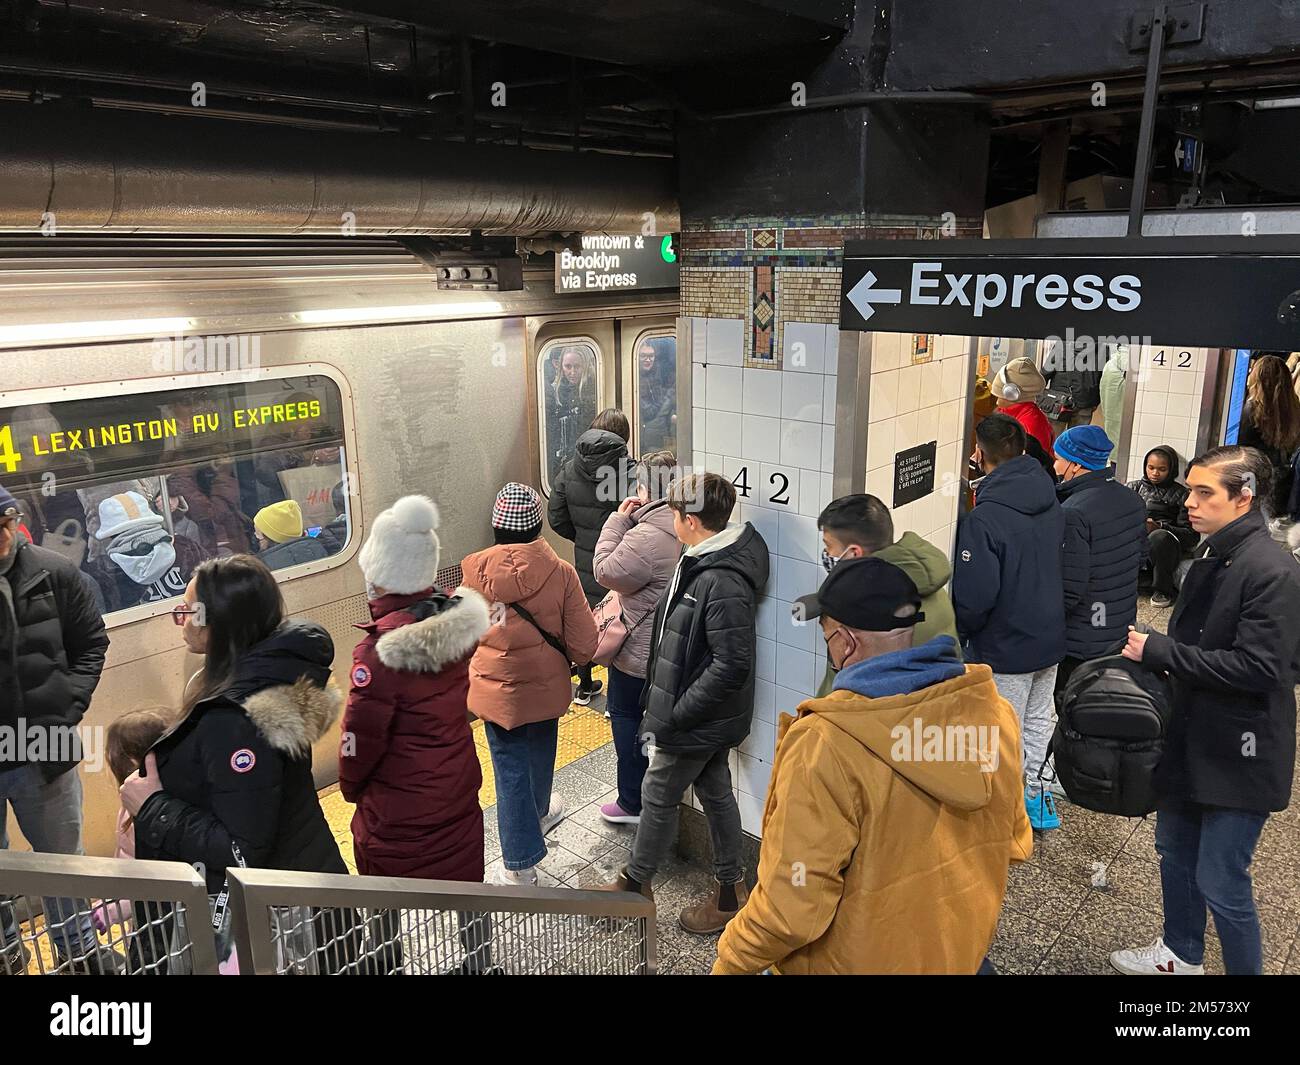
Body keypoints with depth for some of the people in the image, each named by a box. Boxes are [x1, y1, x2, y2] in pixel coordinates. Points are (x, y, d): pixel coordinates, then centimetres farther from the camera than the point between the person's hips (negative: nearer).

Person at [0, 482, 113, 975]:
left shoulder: (54, 574, -7)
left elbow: (91, 642, 4)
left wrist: (70, 703, -7)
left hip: (44, 749, 1)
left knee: (63, 859, 18)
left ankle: (80, 949, 37)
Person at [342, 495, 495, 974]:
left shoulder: (383, 648, -29)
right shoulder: (460, 617, -12)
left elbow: (362, 736, -18)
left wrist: (350, 785, 1)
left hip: (398, 805, -5)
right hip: (458, 786, 6)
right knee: (463, 881, 23)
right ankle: (477, 961, 41)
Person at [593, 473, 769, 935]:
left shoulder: (722, 583, -29)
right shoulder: (702, 561, 1)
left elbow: (732, 665, -29)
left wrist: (676, 713, -22)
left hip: (697, 721, -9)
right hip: (709, 716, 9)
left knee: (658, 796, 10)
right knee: (715, 793, 20)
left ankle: (635, 885, 31)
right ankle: (731, 887, 37)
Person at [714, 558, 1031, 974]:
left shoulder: (824, 747, -32)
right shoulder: (992, 709, -13)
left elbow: (791, 907, -28)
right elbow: (1013, 841, 2)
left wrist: (730, 962, -10)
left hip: (859, 960, -5)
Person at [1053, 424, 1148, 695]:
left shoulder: (1073, 514, -24)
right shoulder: (1132, 500, 3)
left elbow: (1068, 592, -25)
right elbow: (1141, 557, 17)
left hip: (1079, 645, -8)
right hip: (1122, 631, 8)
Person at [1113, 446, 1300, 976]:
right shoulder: (1210, 554, 6)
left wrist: (1159, 650, -24)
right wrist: (1151, 649, 0)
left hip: (1237, 755, -9)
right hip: (1189, 739, 9)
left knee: (1221, 883, 2)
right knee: (1176, 853, 23)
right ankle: (1181, 954, 43)